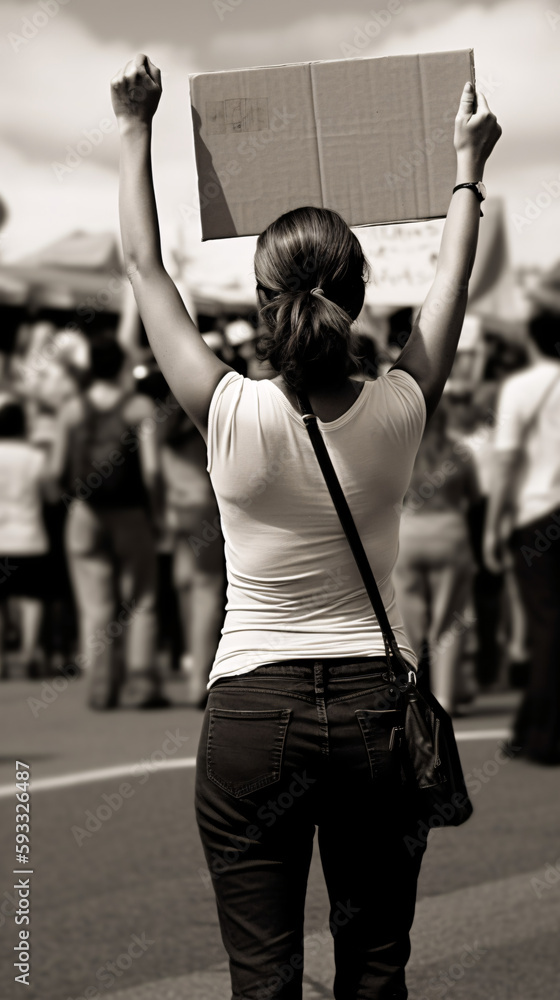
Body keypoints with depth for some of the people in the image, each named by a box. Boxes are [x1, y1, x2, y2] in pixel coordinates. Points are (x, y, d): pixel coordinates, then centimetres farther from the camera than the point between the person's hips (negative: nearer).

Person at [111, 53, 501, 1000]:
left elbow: (146, 267, 1)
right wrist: (467, 167, 28)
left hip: (255, 711, -2)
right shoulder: (398, 414, -7)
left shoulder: (232, 415, -13)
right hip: (377, 704, 2)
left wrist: (134, 130, 13)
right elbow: (452, 285, 12)